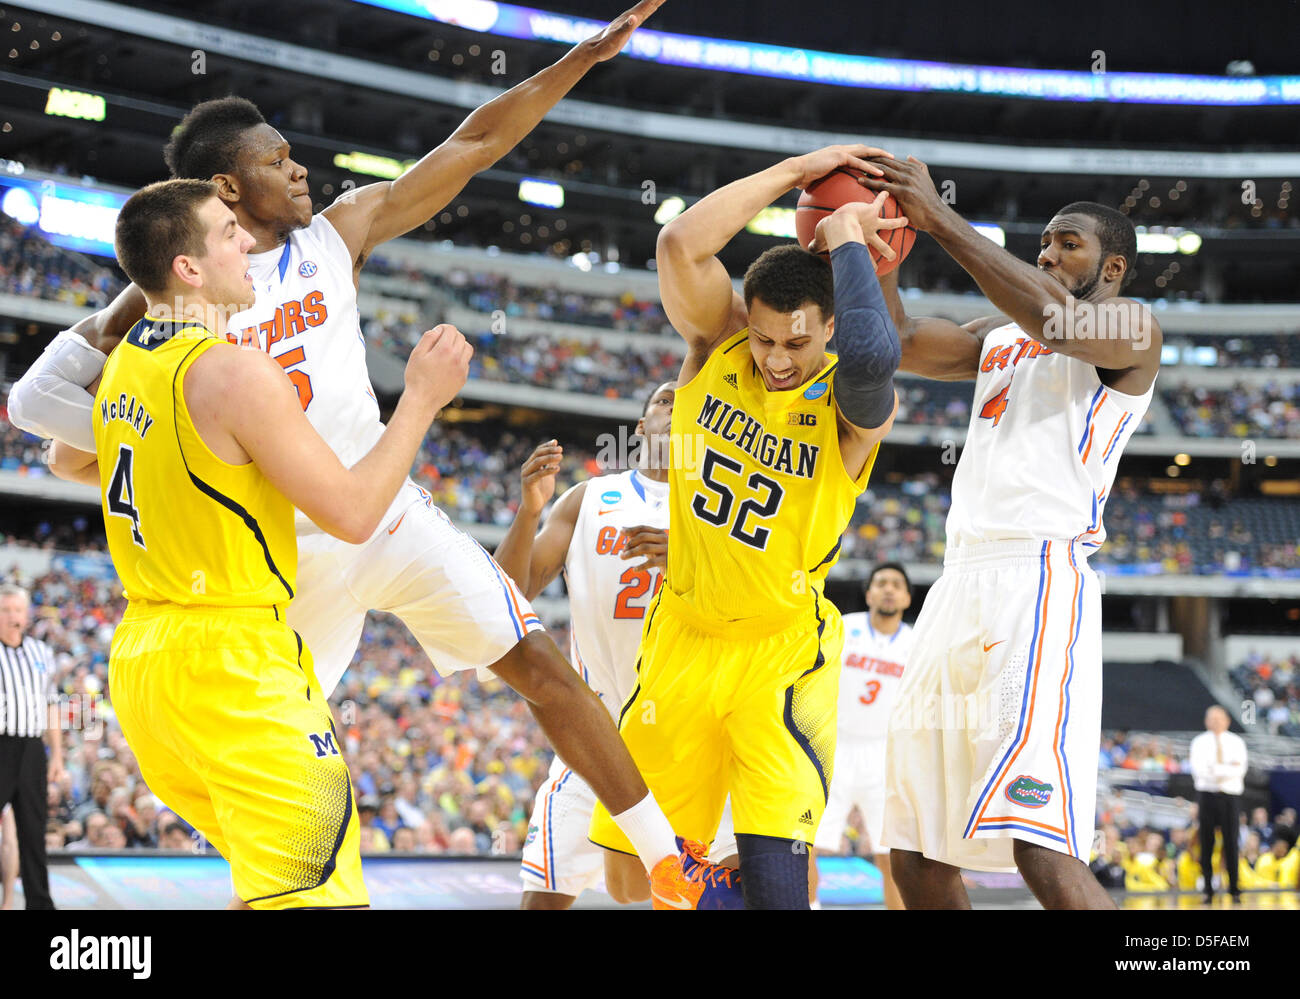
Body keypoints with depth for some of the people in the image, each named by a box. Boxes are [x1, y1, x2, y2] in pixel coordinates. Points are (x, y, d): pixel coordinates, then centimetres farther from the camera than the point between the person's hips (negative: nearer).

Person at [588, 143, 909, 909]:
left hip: (782, 650, -4)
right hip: (684, 635, 4)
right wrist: (796, 171, -18)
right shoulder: (718, 341, -4)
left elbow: (872, 353, -41)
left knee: (774, 864, -18)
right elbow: (682, 243, -20)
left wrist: (846, 237, -26)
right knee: (630, 862, 9)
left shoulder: (853, 404, -16)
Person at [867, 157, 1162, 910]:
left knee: (1043, 853, -24)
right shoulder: (998, 337, 27)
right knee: (916, 853, 9)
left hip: (1042, 578, -8)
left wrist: (940, 218, -15)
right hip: (962, 585, 8)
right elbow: (902, 343, 17)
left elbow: (1054, 316, -17)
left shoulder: (1133, 329, 3)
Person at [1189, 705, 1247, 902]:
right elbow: (1198, 769, -6)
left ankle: (1234, 888, 2)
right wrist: (1228, 768, -12)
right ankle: (1208, 889, 5)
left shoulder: (1236, 742, 8)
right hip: (1207, 795, 0)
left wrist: (1215, 769, -13)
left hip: (1230, 795, 0)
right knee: (1206, 843, -1)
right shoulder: (1199, 742, 8)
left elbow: (1239, 770, -4)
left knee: (1231, 842, -3)